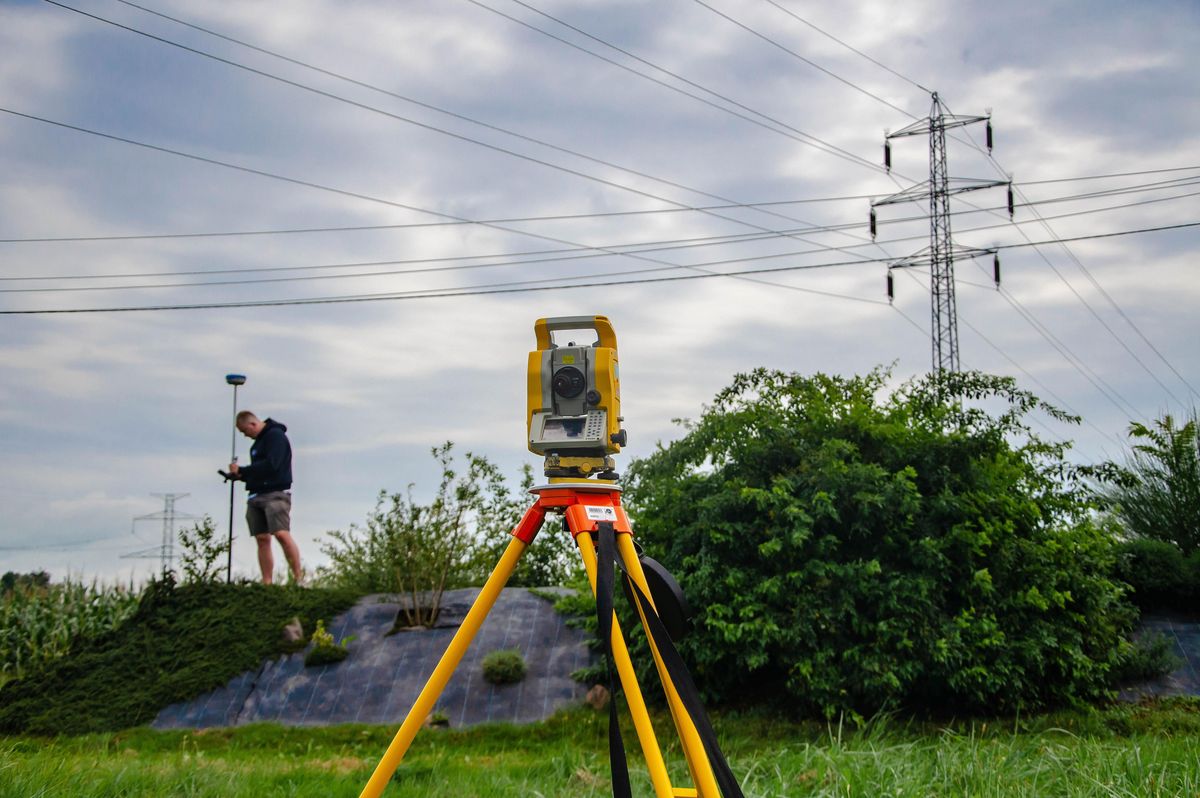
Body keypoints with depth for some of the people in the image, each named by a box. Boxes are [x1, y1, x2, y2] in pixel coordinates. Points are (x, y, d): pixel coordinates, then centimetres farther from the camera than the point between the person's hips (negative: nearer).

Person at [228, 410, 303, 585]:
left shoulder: (276, 436, -7)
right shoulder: (258, 442, 21)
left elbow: (271, 465, -19)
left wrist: (241, 470, -13)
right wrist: (241, 475, 5)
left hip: (275, 494, -9)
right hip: (256, 495, 9)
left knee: (282, 534, -20)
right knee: (262, 539, 3)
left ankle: (298, 578, -17)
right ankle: (266, 584, 1)